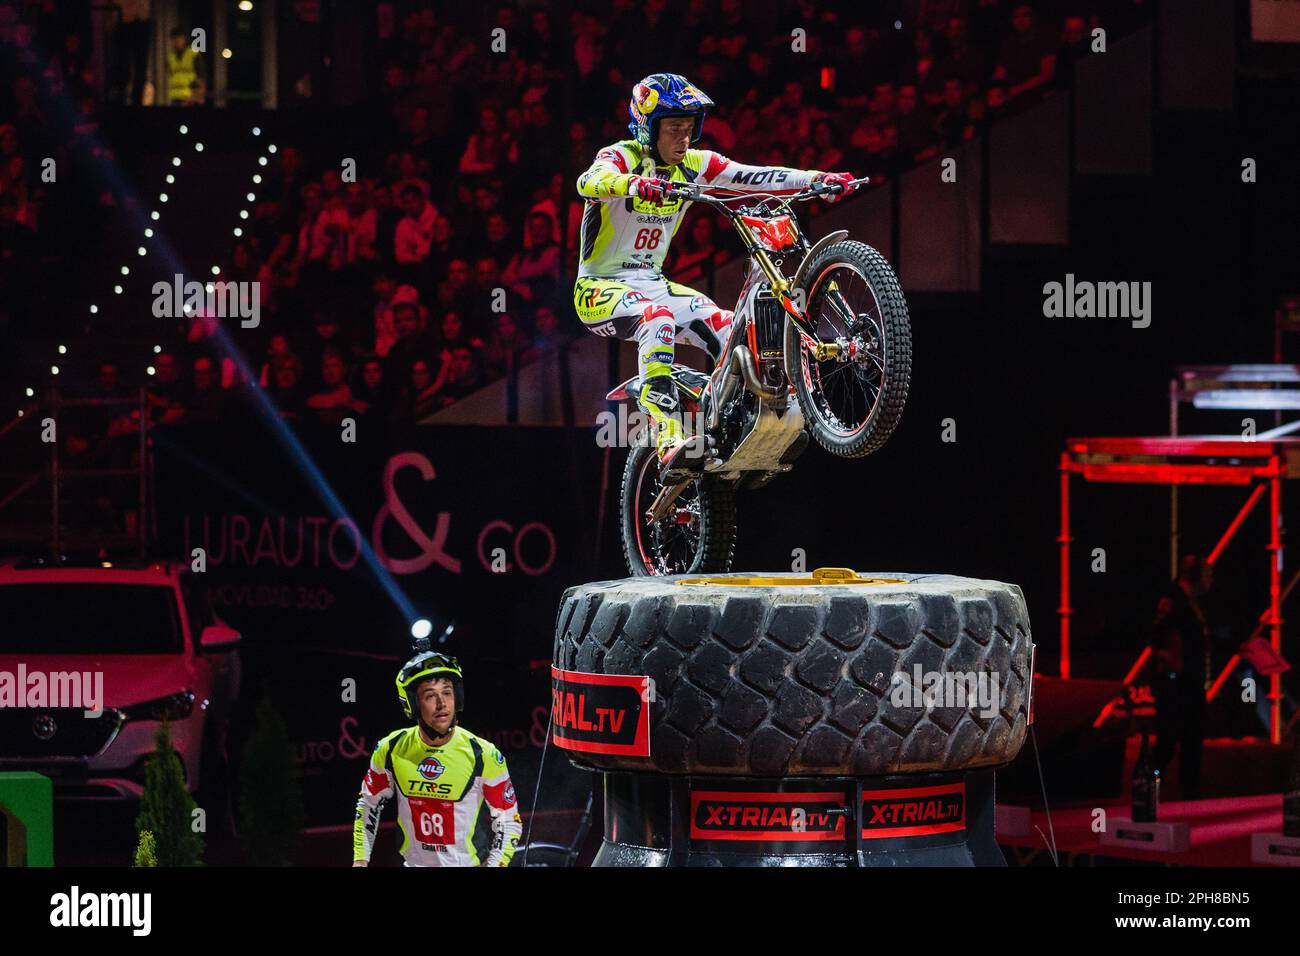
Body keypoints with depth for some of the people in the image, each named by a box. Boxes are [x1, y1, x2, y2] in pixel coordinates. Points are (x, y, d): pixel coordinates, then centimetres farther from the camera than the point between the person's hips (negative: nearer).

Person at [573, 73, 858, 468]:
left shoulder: (692, 165, 2)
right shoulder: (622, 157, -15)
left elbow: (753, 177, -7)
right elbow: (589, 182, -38)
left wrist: (818, 179, -21)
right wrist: (633, 184, -59)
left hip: (651, 284, 7)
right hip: (599, 290, -7)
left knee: (728, 329, -12)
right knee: (658, 317, -35)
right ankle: (670, 441, -45)